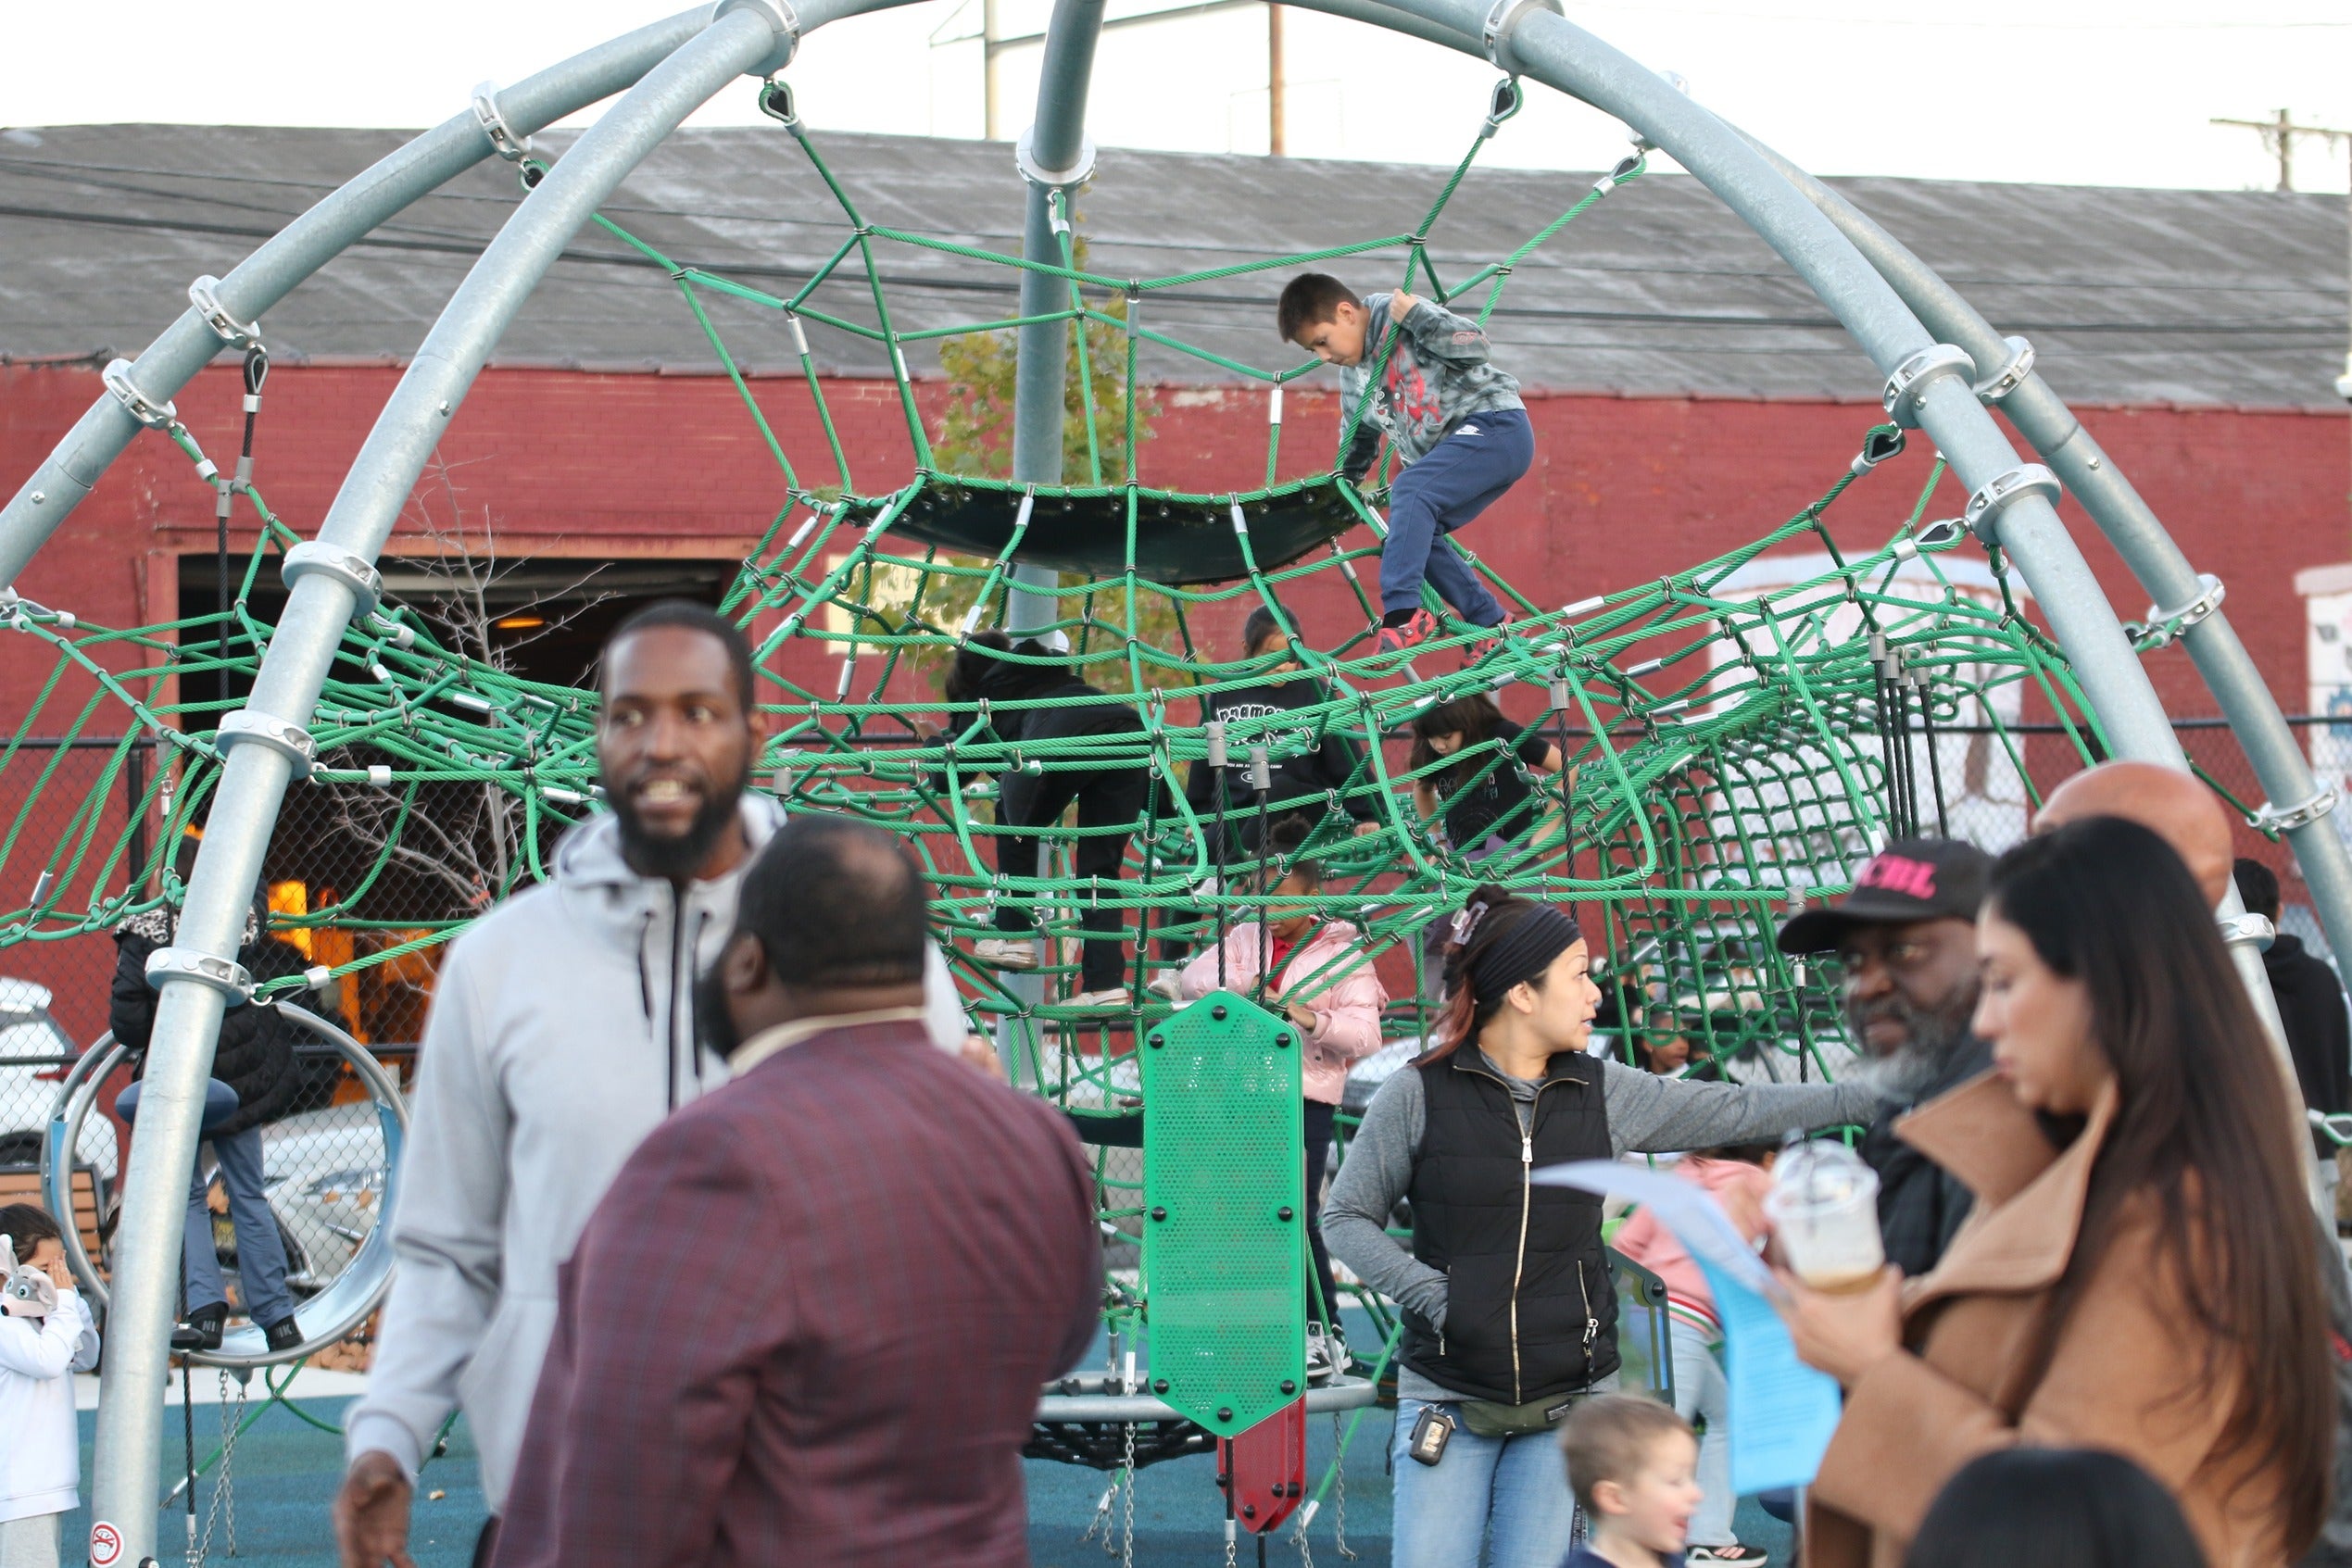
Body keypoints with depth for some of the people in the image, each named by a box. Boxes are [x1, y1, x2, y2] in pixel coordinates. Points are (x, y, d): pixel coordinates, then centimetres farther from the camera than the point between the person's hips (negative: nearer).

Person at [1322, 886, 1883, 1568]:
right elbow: (1348, 1218, 1)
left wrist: (1875, 1095, 4)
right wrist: (1431, 1294, -12)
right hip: (1448, 1399, -3)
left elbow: (1737, 1111, 7)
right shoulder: (1419, 1095, -5)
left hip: (1568, 1401, 3)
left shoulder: (1605, 1093, 5)